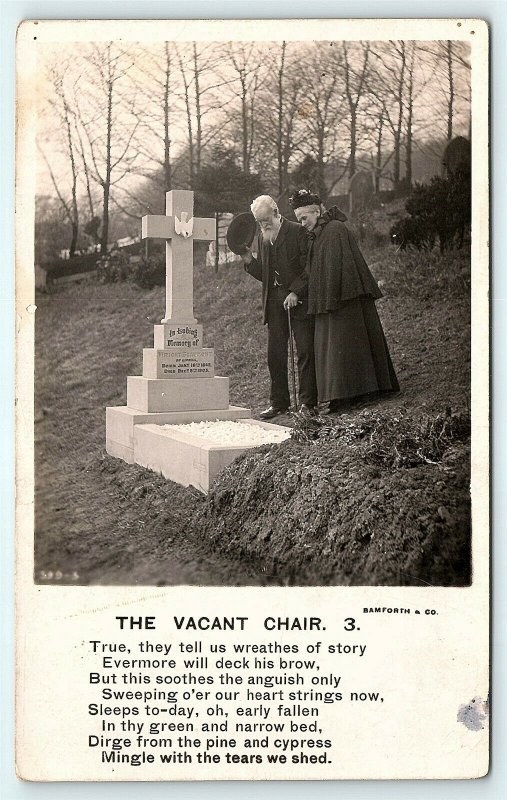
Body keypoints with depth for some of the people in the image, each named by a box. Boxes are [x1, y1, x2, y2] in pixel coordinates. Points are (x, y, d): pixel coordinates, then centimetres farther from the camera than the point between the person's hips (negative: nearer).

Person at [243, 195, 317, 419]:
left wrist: (295, 292, -17)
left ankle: (307, 402, 3)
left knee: (305, 351, -2)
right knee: (275, 354, 5)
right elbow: (262, 275, 15)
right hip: (274, 300, 6)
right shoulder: (261, 238, 13)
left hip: (299, 298, -6)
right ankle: (279, 402, 13)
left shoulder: (297, 232, -6)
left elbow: (308, 267, -9)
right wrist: (249, 261, -3)